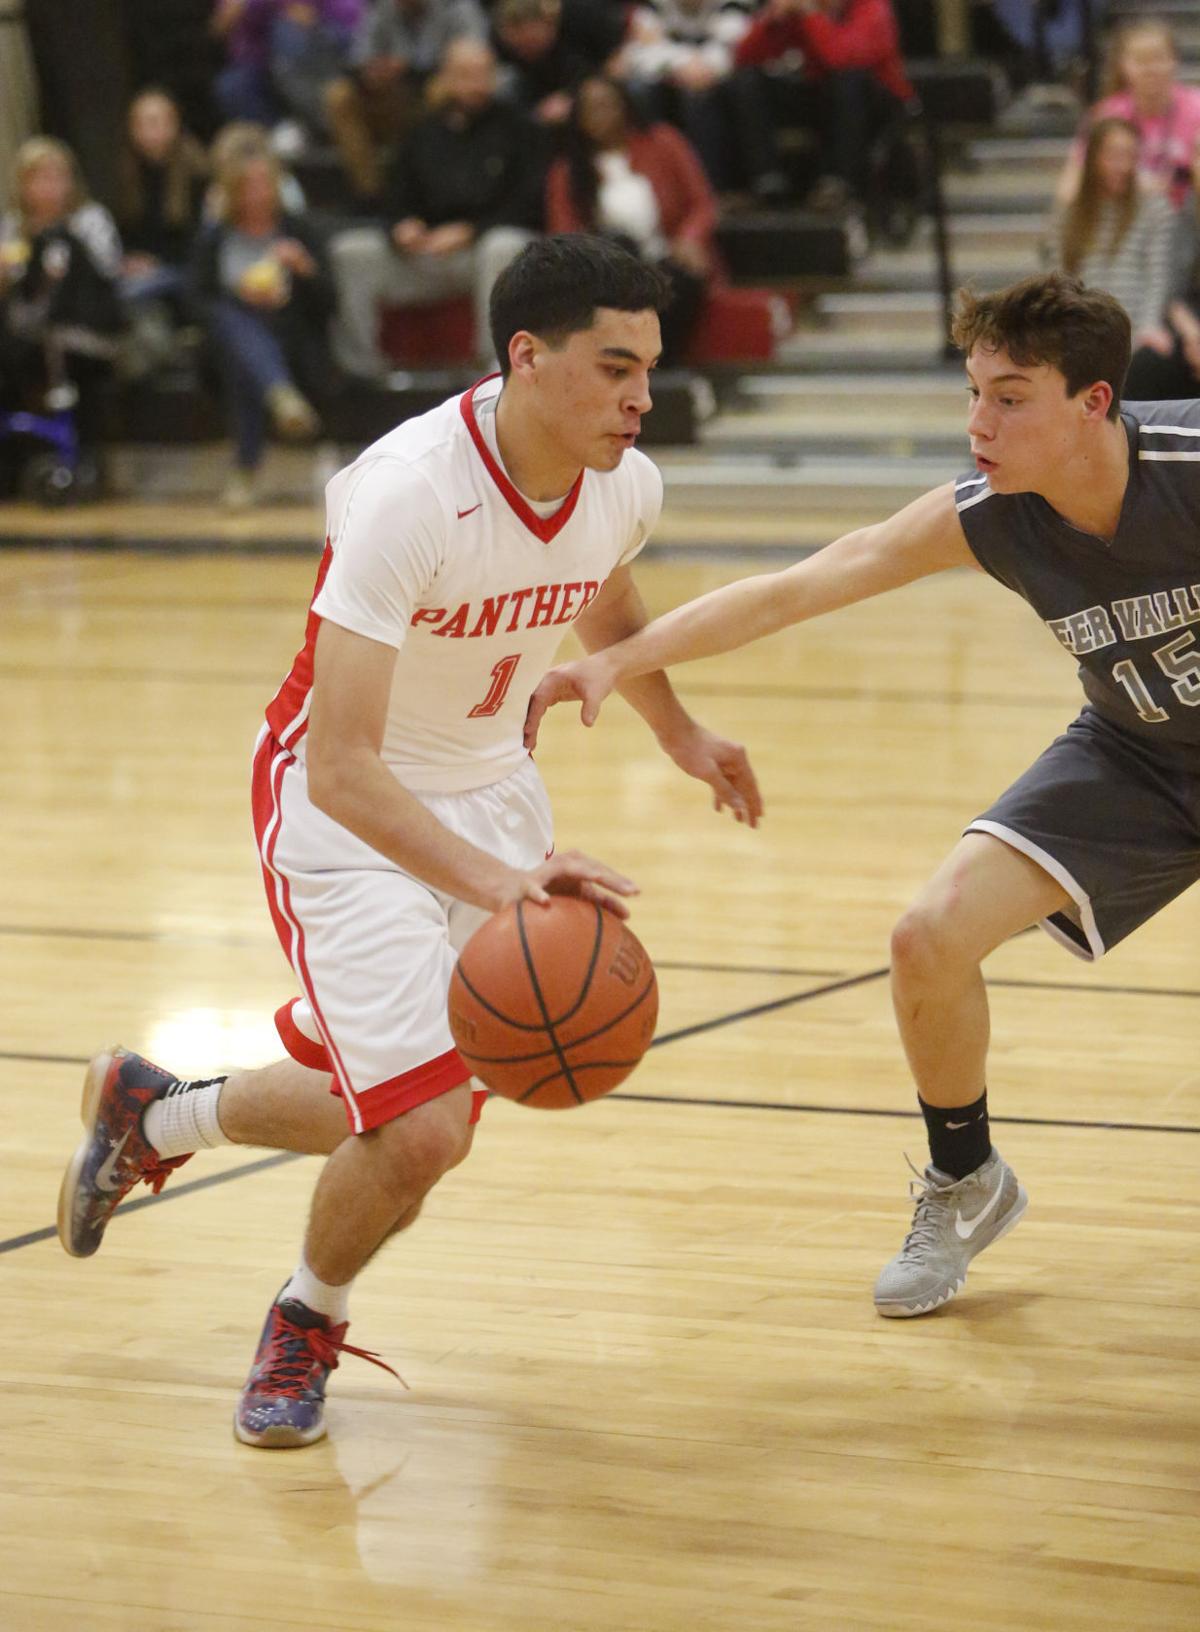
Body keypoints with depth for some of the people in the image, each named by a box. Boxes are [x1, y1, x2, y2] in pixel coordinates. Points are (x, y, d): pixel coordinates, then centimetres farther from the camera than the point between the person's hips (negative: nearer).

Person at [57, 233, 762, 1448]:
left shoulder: (626, 489, -11)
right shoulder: (407, 496, -33)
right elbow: (343, 766, -38)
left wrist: (680, 736, 18)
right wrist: (493, 883, -49)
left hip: (489, 793, 7)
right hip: (346, 812, -7)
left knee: (401, 1115, 17)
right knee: (423, 1131, -18)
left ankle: (151, 1114, 46)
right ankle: (307, 1324, 15)